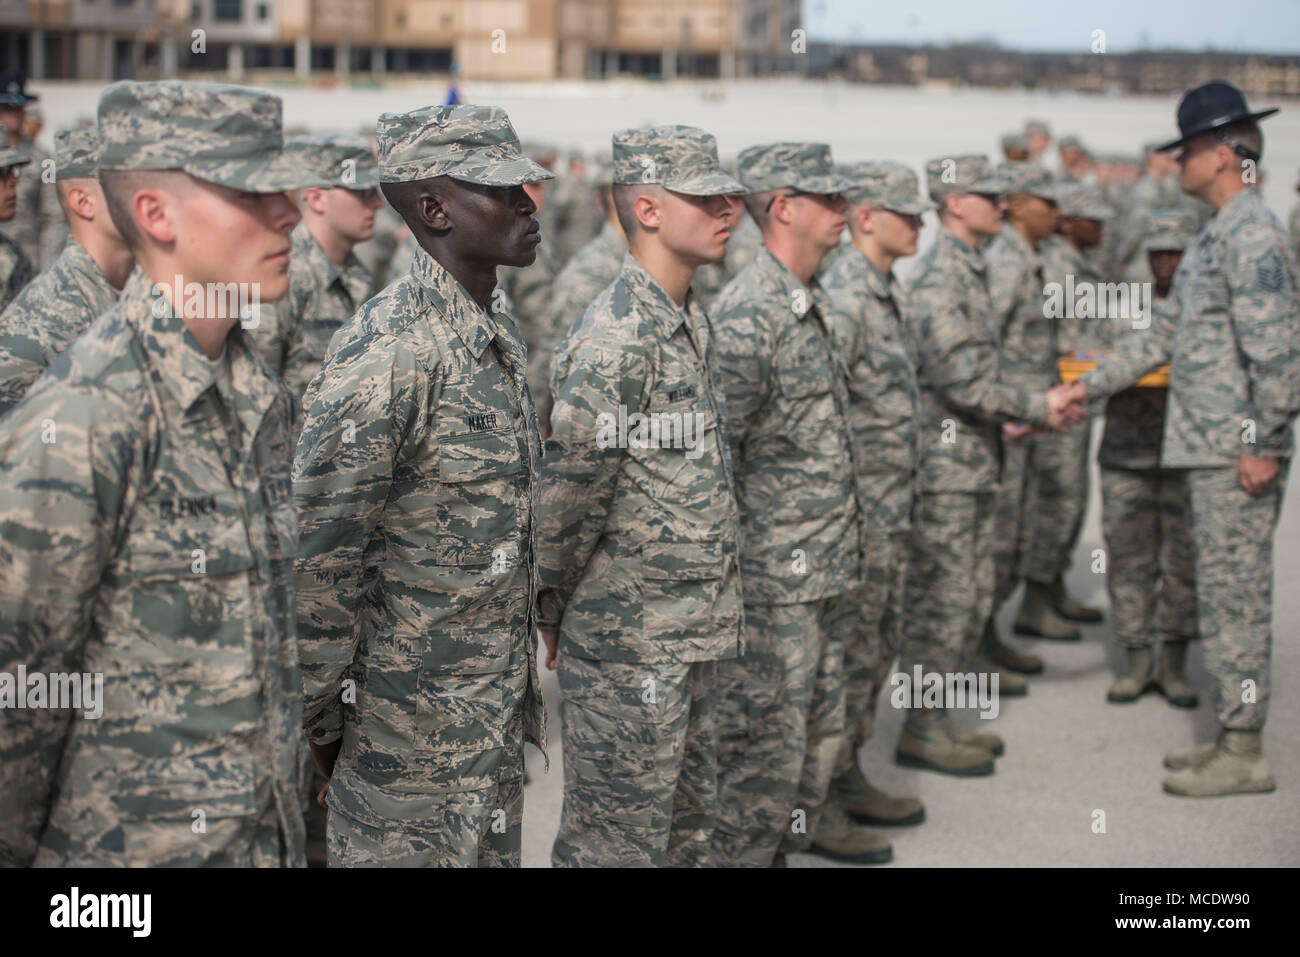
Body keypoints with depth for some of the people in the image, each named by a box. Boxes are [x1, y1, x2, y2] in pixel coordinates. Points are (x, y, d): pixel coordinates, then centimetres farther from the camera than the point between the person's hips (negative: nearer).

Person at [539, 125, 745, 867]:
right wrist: (554, 610, -6)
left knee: (689, 828, 19)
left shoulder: (693, 320, 11)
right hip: (631, 644, -9)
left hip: (695, 635, 9)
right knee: (615, 841, 3)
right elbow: (568, 489, -18)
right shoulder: (617, 338, -20)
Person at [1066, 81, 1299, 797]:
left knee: (1233, 597, -3)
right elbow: (1165, 336, 20)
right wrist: (1089, 386, 16)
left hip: (1238, 455, -10)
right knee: (1224, 596, 14)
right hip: (1208, 449, 10)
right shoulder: (1214, 236, 17)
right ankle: (1231, 737, 23)